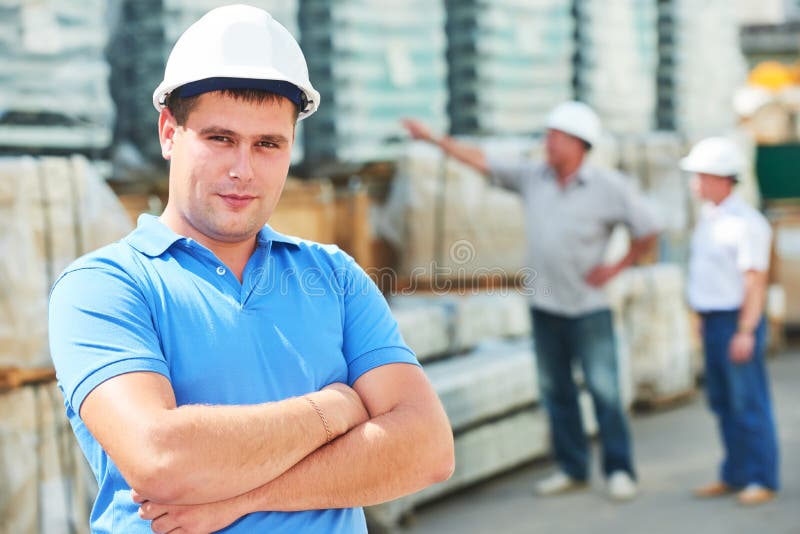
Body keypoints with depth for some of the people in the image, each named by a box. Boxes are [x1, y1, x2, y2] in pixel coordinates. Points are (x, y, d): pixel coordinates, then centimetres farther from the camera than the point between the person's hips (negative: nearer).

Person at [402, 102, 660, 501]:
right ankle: (571, 468, 18)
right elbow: (482, 161, 5)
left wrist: (617, 267, -4)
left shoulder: (607, 187, -6)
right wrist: (434, 139, 1)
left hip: (588, 307, -5)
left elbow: (647, 229, 1)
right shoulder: (532, 178, 5)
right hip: (544, 305, 5)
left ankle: (619, 470, 4)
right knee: (555, 390, 9)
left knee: (604, 389, -5)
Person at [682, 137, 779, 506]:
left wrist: (746, 332, -20)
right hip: (712, 322, 9)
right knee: (722, 402, 12)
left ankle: (761, 480, 4)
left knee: (749, 403, -4)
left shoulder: (745, 222, -15)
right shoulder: (708, 217, 12)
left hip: (738, 322, -9)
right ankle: (735, 476, 20)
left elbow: (756, 281, -17)